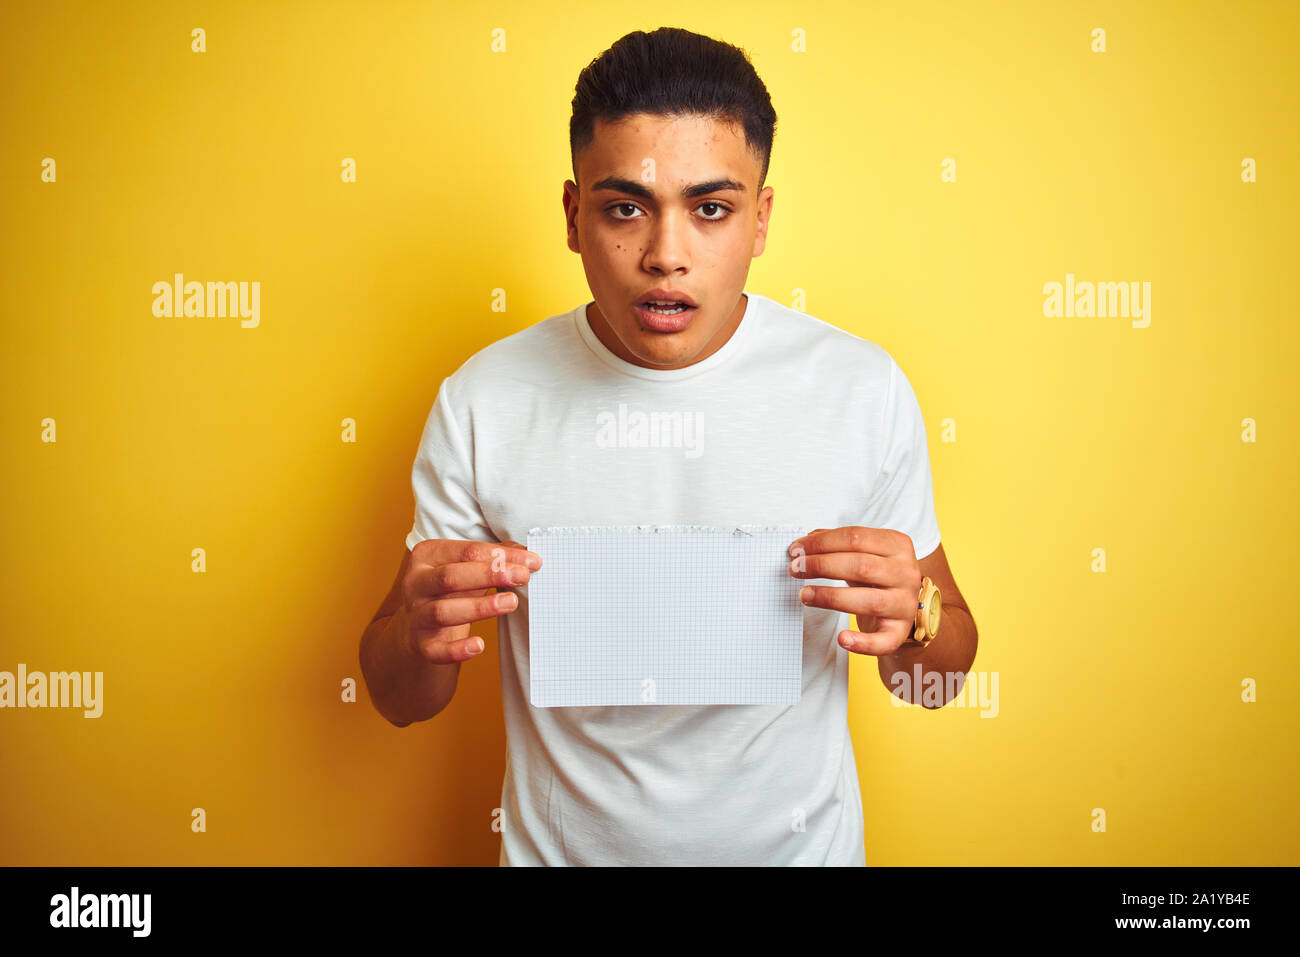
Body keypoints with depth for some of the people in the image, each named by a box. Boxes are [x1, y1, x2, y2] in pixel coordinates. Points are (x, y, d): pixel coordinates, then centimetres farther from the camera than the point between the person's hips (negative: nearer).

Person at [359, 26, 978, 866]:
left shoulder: (866, 389, -14)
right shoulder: (483, 399, -14)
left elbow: (942, 674, -3)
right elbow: (401, 700, -5)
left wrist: (914, 618, -25)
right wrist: (422, 634, -27)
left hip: (795, 841, 0)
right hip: (560, 844, 1)